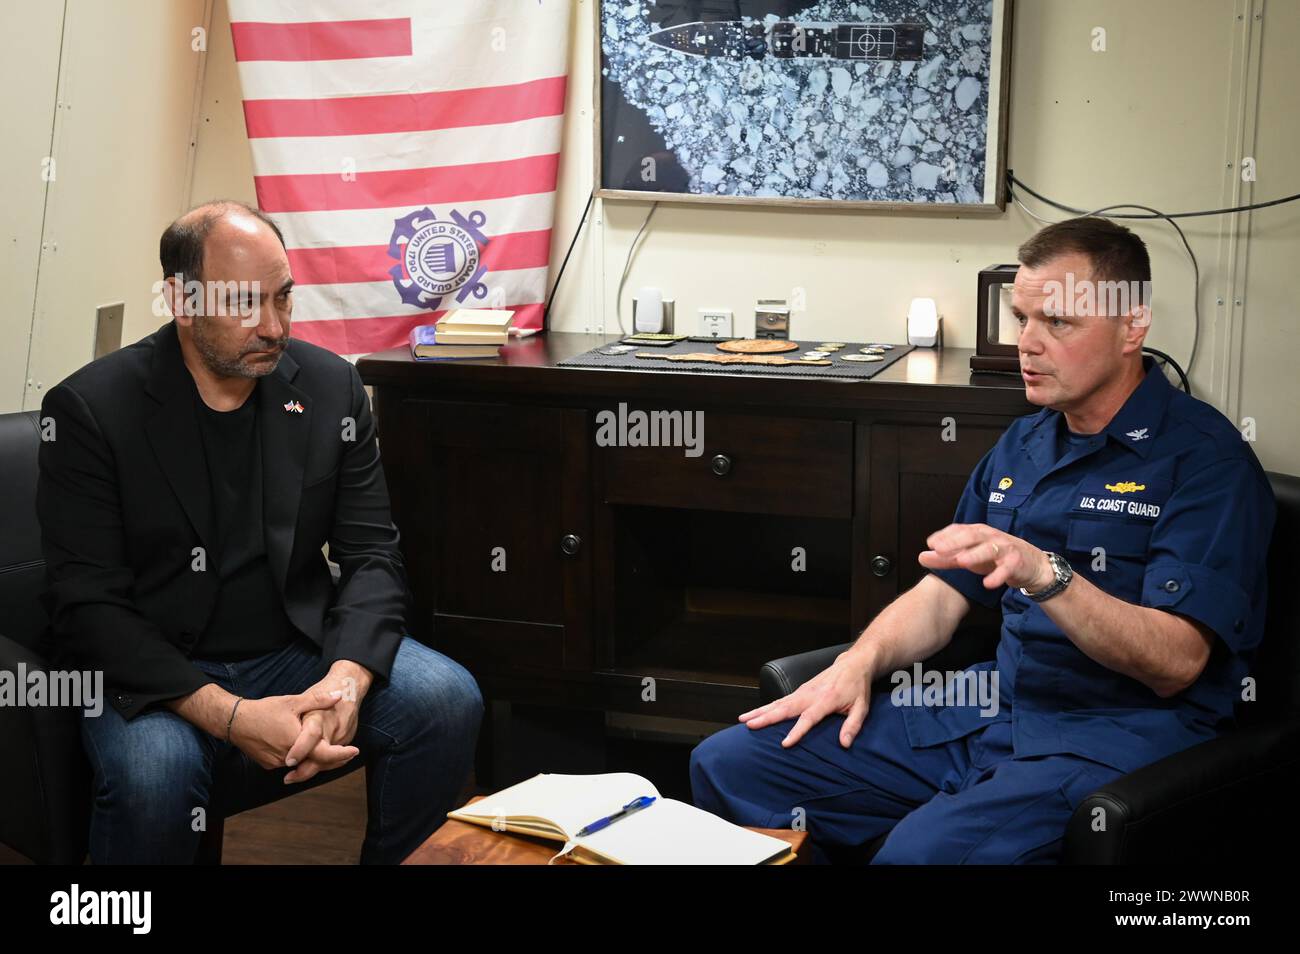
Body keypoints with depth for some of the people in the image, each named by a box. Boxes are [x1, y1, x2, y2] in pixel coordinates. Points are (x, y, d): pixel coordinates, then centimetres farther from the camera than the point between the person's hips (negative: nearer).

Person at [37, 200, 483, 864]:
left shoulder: (330, 386, 2)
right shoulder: (90, 408, -9)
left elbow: (372, 554, 1)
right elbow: (84, 608, -14)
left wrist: (345, 681, -22)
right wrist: (228, 715, -27)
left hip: (300, 653, 4)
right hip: (157, 675, -3)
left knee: (448, 701, -22)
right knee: (153, 773, -36)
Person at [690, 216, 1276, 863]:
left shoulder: (1204, 456, -8)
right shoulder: (1023, 444, 17)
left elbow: (1175, 662, -17)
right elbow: (943, 593, 19)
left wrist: (1044, 574, -30)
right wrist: (860, 663, 0)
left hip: (1120, 728, -7)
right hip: (989, 705, 7)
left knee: (926, 848, -37)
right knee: (727, 765, -5)